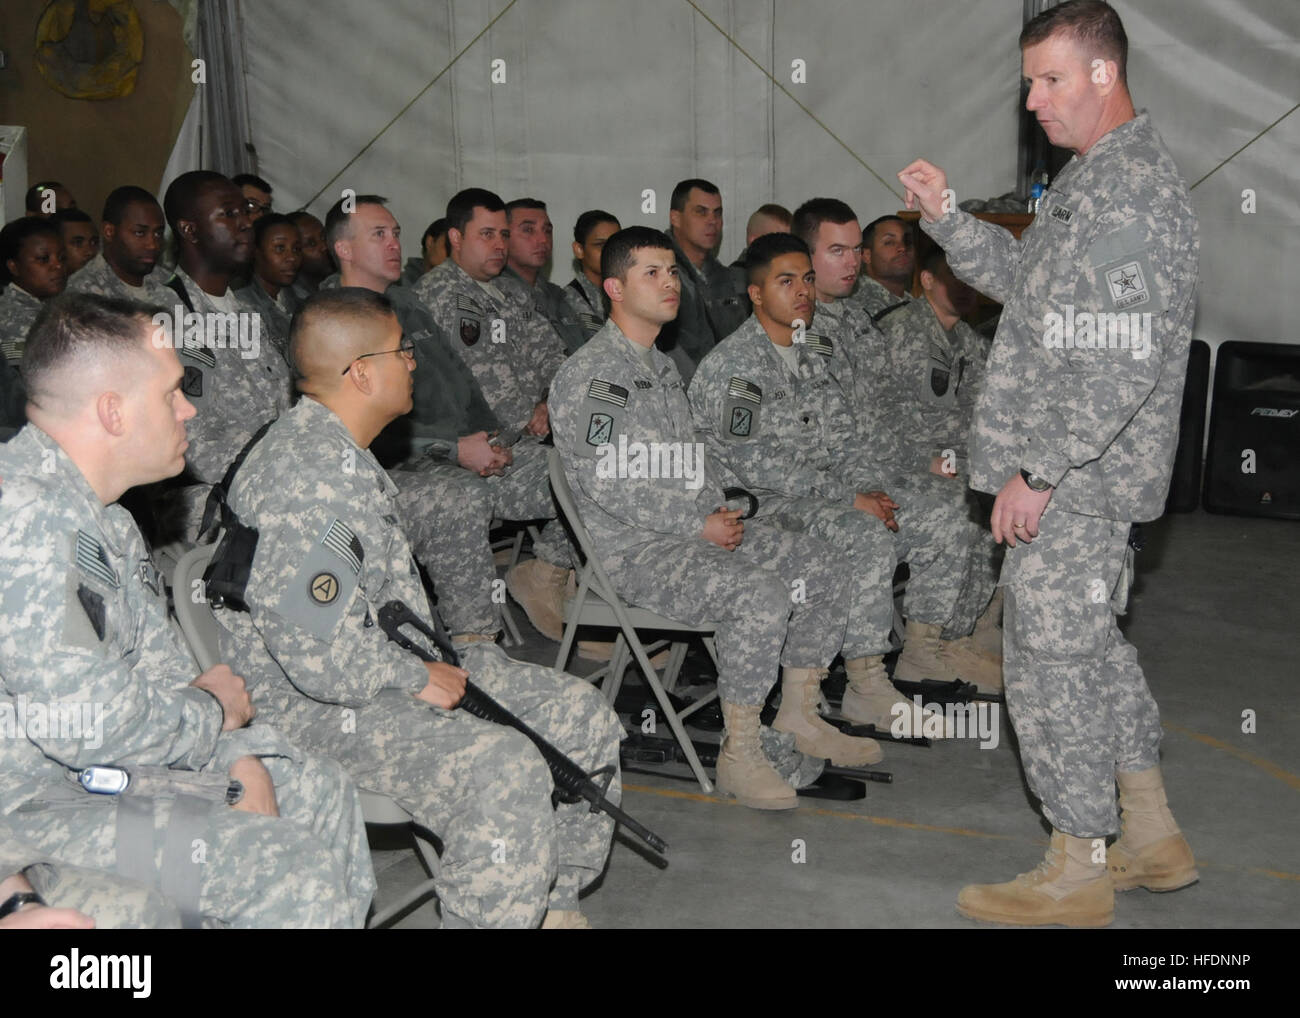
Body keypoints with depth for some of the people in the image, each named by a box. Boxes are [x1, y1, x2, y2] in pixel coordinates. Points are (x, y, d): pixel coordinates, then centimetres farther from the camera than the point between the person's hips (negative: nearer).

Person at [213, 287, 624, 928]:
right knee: (505, 767, -31)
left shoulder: (347, 454, 11)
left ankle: (552, 906, 18)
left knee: (581, 714, 5)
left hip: (394, 661, 11)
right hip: (317, 706, -11)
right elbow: (318, 656, -30)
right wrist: (417, 680, -16)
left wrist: (437, 656, 8)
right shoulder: (305, 476, -25)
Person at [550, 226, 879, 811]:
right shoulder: (588, 374, -11)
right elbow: (604, 482, -19)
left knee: (822, 570, 0)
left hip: (696, 527, 9)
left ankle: (799, 717, 13)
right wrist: (700, 523, -17)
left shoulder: (662, 367, 20)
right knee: (761, 593, -30)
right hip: (633, 550, -9)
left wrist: (724, 499, 5)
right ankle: (738, 755, -18)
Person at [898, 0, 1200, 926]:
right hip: (1078, 474, 11)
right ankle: (1153, 840, 31)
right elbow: (1022, 277, 23)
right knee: (1089, 645, 19)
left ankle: (1077, 876, 11)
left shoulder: (1131, 190, -19)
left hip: (1073, 480, -11)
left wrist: (1038, 472, -23)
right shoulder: (1096, 176, 15)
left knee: (1053, 658, -2)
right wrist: (946, 217, 9)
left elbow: (1127, 363, -26)